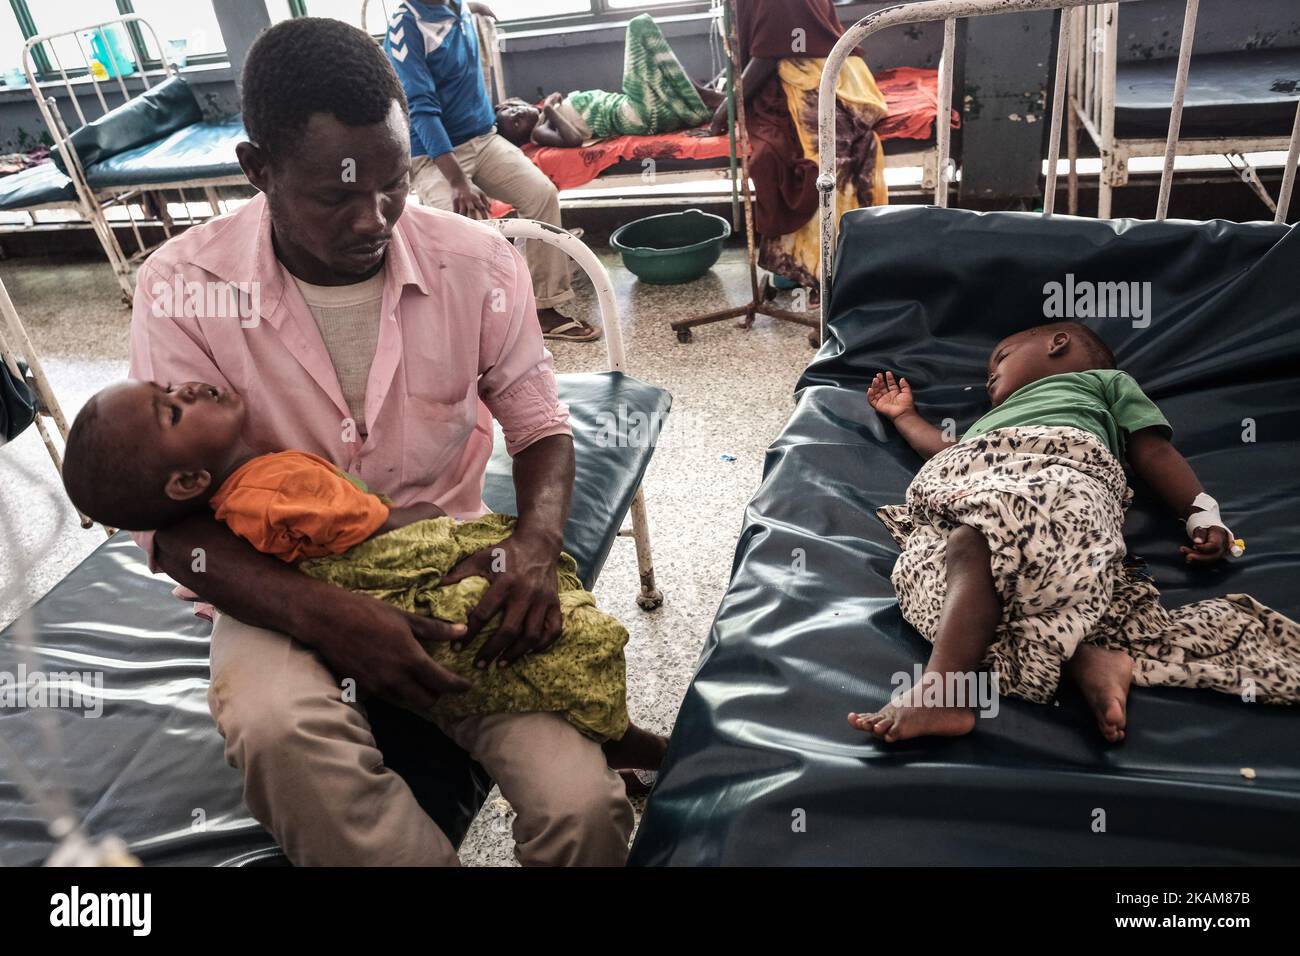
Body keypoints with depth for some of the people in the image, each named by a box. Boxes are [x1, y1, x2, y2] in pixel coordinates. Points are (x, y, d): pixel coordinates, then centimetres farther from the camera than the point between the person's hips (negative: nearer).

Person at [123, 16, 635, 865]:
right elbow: (172, 522, -10)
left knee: (585, 806, -21)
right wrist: (326, 614, -27)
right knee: (279, 728, -36)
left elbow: (542, 429, 2)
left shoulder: (478, 263, -9)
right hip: (283, 593, 0)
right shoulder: (184, 288, -13)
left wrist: (535, 544, -20)